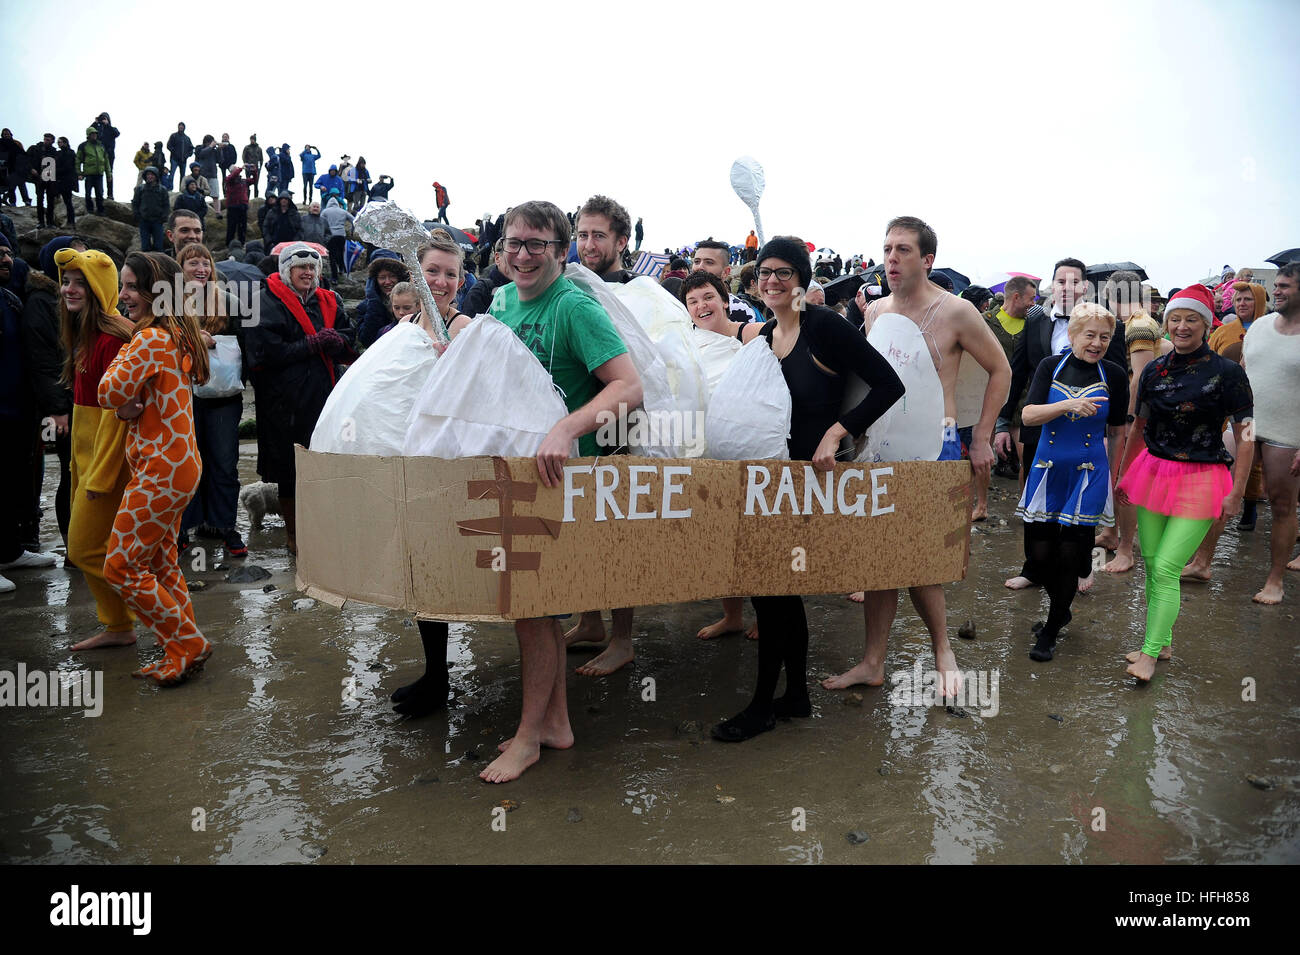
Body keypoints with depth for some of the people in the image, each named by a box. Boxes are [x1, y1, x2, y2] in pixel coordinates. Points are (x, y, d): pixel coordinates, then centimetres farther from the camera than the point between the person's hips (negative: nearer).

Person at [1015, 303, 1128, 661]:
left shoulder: (1114, 375, 1)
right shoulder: (1051, 366, 1)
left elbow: (1117, 431, 11)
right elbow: (1028, 416, -9)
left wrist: (1112, 475, 13)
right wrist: (1068, 405, -24)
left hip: (1088, 474, -1)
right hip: (1047, 470, 1)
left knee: (1070, 555, -2)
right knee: (1039, 553, 0)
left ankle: (1050, 631, 18)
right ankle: (1061, 609, 31)